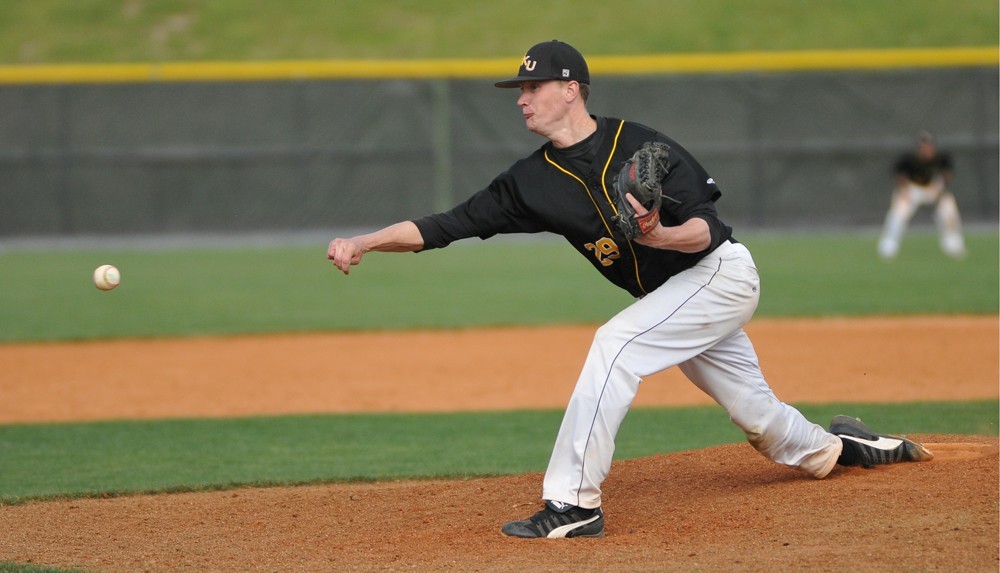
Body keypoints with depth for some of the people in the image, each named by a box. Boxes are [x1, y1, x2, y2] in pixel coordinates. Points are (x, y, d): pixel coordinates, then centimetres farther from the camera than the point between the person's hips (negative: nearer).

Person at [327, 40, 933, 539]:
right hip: (674, 295, 7)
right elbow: (449, 225, -8)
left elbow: (706, 229, -19)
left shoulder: (640, 145, -18)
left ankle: (574, 503, -27)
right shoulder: (532, 180, -3)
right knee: (758, 414, 16)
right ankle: (839, 447, 46)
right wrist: (362, 243, -18)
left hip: (720, 272, -7)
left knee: (617, 342, -26)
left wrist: (660, 235, -39)